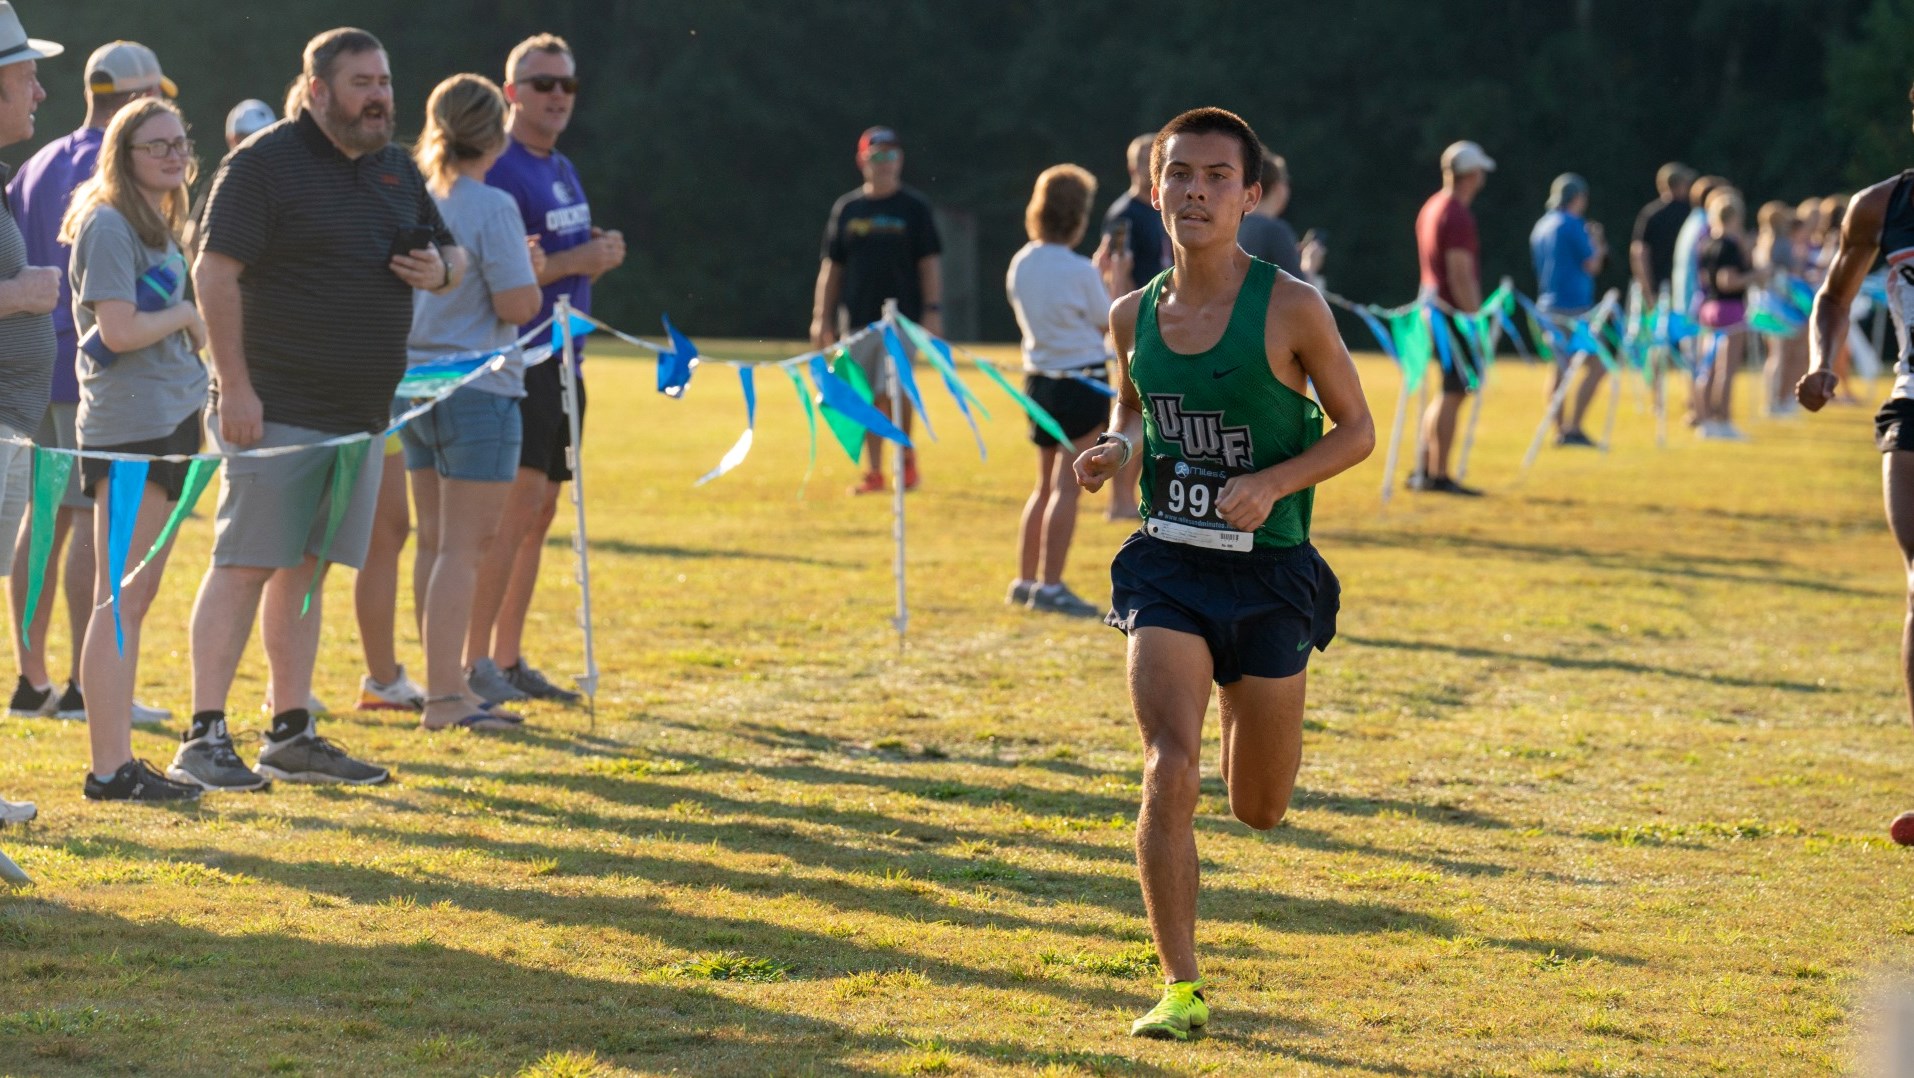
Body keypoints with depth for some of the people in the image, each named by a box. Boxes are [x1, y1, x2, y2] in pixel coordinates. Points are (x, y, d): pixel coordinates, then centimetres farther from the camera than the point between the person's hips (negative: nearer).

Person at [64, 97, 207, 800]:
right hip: (128, 424, -10)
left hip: (169, 422, 10)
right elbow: (118, 330, -20)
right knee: (120, 600, -9)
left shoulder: (160, 226, 19)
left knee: (136, 599, 12)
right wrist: (184, 315, -7)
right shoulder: (110, 224, -11)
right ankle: (109, 768, -8)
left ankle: (119, 760, 16)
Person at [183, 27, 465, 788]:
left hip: (359, 413, 7)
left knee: (306, 569, 12)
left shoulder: (397, 169, 15)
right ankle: (205, 737, -7)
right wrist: (235, 387, -19)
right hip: (275, 410, -7)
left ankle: (292, 736, 17)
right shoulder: (265, 163, -7)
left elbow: (452, 253, 26)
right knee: (245, 565, -8)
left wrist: (440, 268, 0)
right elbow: (214, 274, -13)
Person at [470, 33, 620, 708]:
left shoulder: (562, 171, 17)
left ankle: (508, 658, 17)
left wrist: (602, 256, 2)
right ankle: (473, 662, -12)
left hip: (563, 361, 9)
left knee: (539, 512, 11)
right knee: (518, 505, -14)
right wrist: (576, 259, -21)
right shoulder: (501, 172, -12)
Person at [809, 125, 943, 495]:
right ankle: (874, 471, 9)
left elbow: (930, 261, 1)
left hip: (902, 317, -3)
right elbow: (831, 266, 12)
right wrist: (822, 318, 7)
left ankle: (907, 456, 9)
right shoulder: (847, 209, 10)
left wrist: (932, 311, -7)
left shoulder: (914, 207, 3)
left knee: (893, 393, -12)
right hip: (857, 319, 3)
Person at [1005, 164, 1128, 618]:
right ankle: (1050, 586, -6)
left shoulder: (1021, 265, 4)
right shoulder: (1079, 271, -16)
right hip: (1081, 382, -7)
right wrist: (1117, 279, 11)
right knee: (1067, 486, -4)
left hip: (1039, 379, 7)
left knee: (1045, 486, 17)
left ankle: (1025, 580, 19)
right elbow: (1109, 323, -3)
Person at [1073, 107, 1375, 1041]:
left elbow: (1356, 429, -3)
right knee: (1169, 770, -18)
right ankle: (1181, 989, -10)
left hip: (1269, 570, -1)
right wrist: (1118, 449, -4)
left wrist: (1271, 483, -19)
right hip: (1167, 563, 2)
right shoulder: (1134, 316, 0)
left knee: (1259, 810, 12)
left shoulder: (1290, 309, -11)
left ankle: (1258, 715, 51)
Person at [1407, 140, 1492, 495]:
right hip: (1455, 314, -10)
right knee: (1452, 395, -5)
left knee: (1447, 394, 17)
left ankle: (1423, 470, 18)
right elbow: (1460, 275, -20)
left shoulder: (1432, 208, 14)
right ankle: (1438, 476, -3)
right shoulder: (1457, 216, -16)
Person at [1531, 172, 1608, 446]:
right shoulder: (1573, 225, -12)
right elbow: (1592, 265, -10)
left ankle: (1560, 430, 12)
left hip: (1547, 306, 9)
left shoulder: (1541, 226, 14)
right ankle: (1573, 428, -13)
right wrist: (1596, 243, 8)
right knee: (1596, 366, -6)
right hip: (1574, 307, -9)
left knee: (1559, 367, 13)